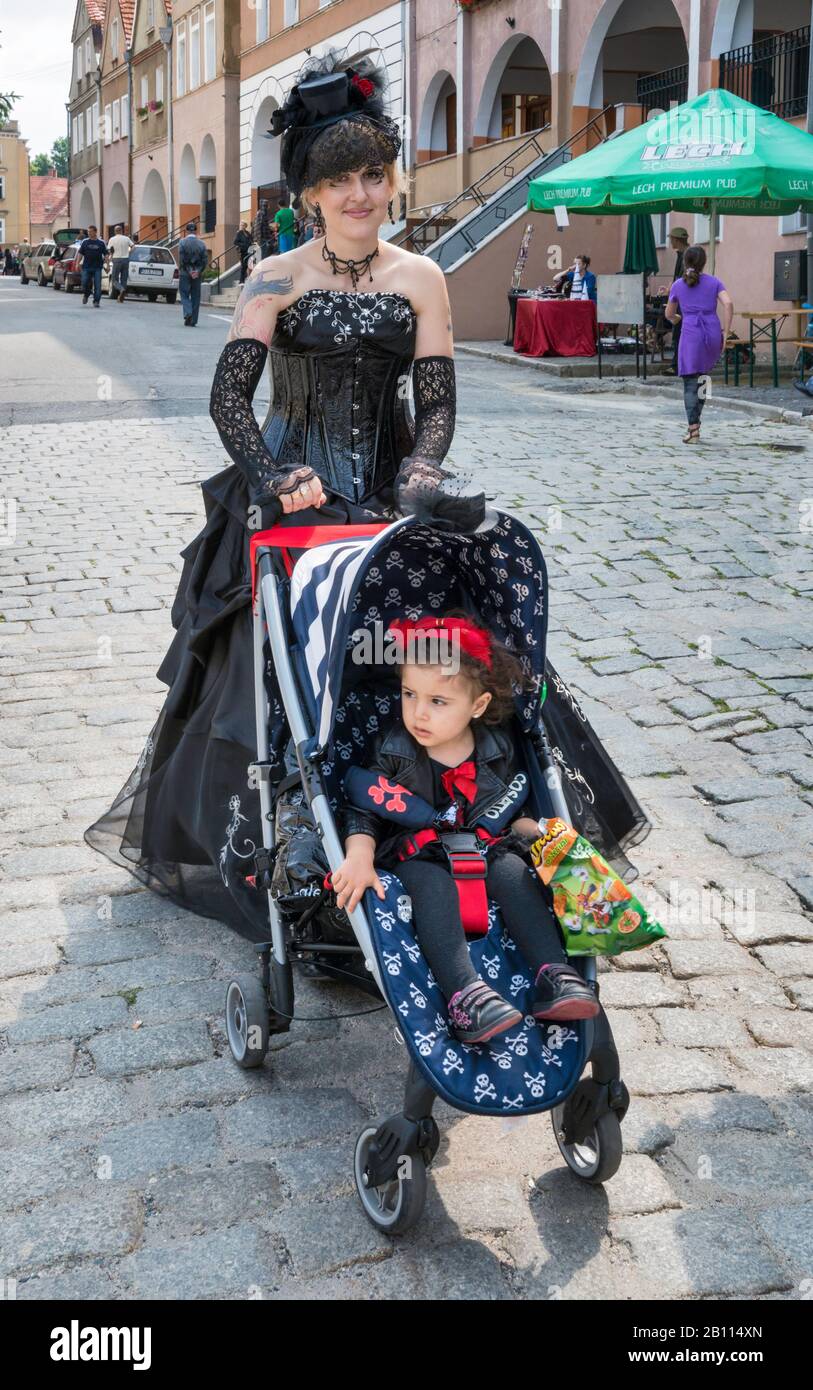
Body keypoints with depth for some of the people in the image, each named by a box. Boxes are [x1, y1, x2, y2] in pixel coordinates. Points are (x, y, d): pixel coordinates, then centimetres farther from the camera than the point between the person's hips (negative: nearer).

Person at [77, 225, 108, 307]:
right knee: (85, 283, -2)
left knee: (97, 285, -6)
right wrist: (78, 263, 0)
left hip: (97, 267, -1)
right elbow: (80, 253, 10)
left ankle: (96, 301, 1)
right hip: (86, 267, 1)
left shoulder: (101, 243, 4)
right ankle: (86, 295, 28)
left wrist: (107, 264, -2)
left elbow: (105, 254, 6)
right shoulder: (85, 242, 7)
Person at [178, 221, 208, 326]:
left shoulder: (182, 242, -6)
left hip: (185, 273, -2)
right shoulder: (201, 244, 1)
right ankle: (193, 320, 8)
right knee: (195, 296, 8)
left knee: (184, 295, 4)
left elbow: (181, 259, -11)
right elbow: (205, 260, -3)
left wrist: (188, 271, -7)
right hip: (197, 274, 2)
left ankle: (188, 313, -20)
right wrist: (198, 271, -3)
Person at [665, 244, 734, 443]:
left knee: (690, 383, -1)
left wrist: (674, 319, 43)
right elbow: (728, 304, -6)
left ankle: (693, 429, -10)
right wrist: (725, 332, 0)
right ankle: (695, 421, 18)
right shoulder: (714, 282, 8)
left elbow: (669, 314, 19)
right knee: (702, 377, 21)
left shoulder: (678, 285, 8)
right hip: (712, 334, 2)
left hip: (691, 335, -2)